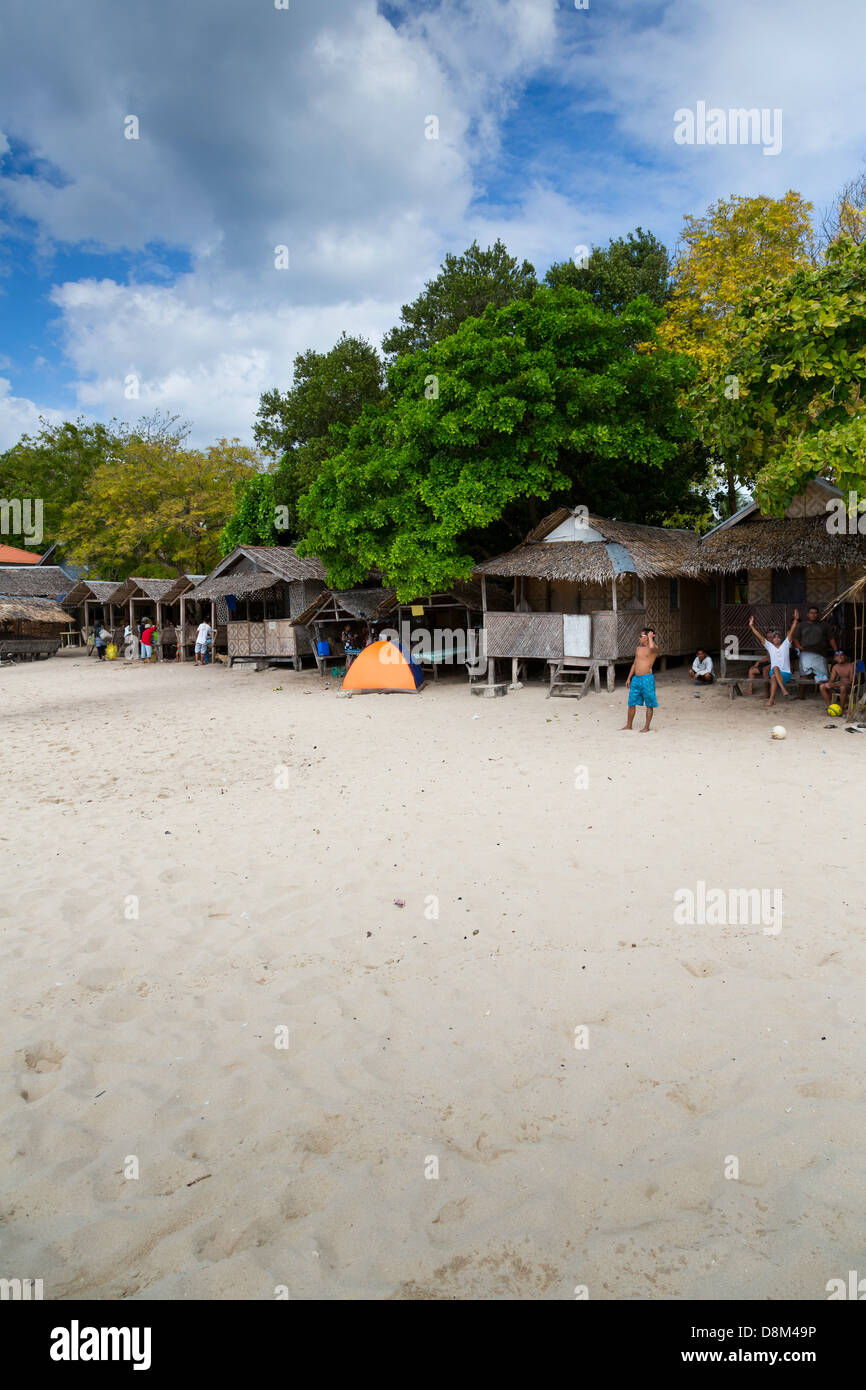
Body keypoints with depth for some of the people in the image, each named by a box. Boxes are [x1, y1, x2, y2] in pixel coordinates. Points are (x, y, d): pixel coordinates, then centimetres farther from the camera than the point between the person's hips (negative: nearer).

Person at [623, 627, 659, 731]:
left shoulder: (655, 649, -6)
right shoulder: (638, 648, 13)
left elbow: (651, 647, -33)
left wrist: (650, 637, -14)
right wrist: (629, 678, 17)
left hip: (647, 679, -6)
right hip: (636, 678, 6)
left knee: (649, 704, 4)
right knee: (631, 703, 9)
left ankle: (647, 727, 12)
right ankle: (628, 725, 20)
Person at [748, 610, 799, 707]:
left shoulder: (785, 644, 5)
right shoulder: (769, 646, 8)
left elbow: (791, 632, -4)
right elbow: (759, 636, 2)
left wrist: (796, 619, -14)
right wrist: (752, 626, -5)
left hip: (785, 673, -2)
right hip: (774, 672, 2)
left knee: (773, 677, -31)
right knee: (775, 668, -32)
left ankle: (771, 699, -32)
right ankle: (783, 689, -39)